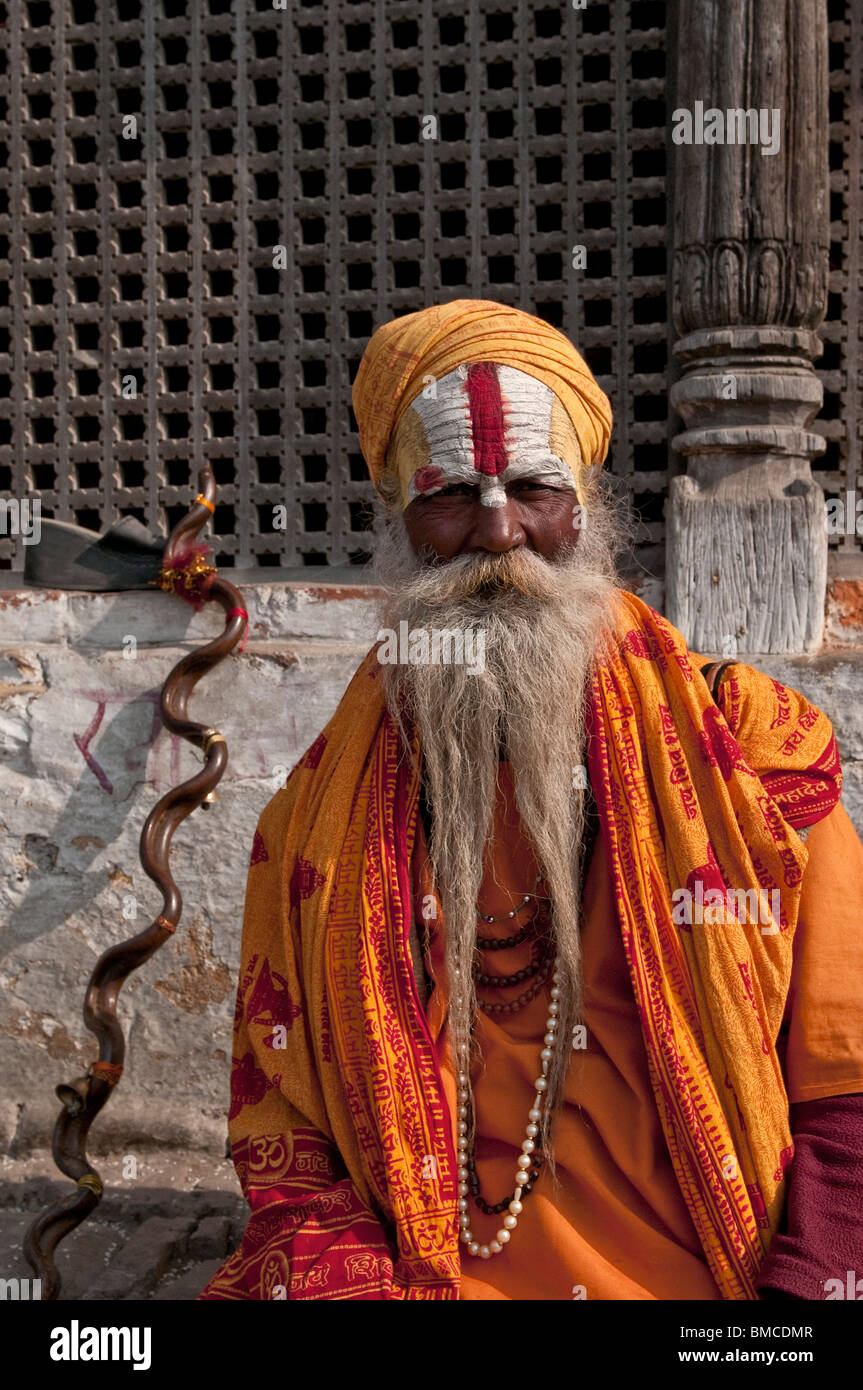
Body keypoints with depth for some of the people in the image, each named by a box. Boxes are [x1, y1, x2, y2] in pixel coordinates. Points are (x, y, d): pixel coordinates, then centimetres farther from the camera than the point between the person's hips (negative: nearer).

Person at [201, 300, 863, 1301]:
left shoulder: (746, 750, -2)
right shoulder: (317, 821, 3)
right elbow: (280, 1145, 5)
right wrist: (339, 1278, -13)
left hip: (711, 1281, 1)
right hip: (419, 1275, -1)